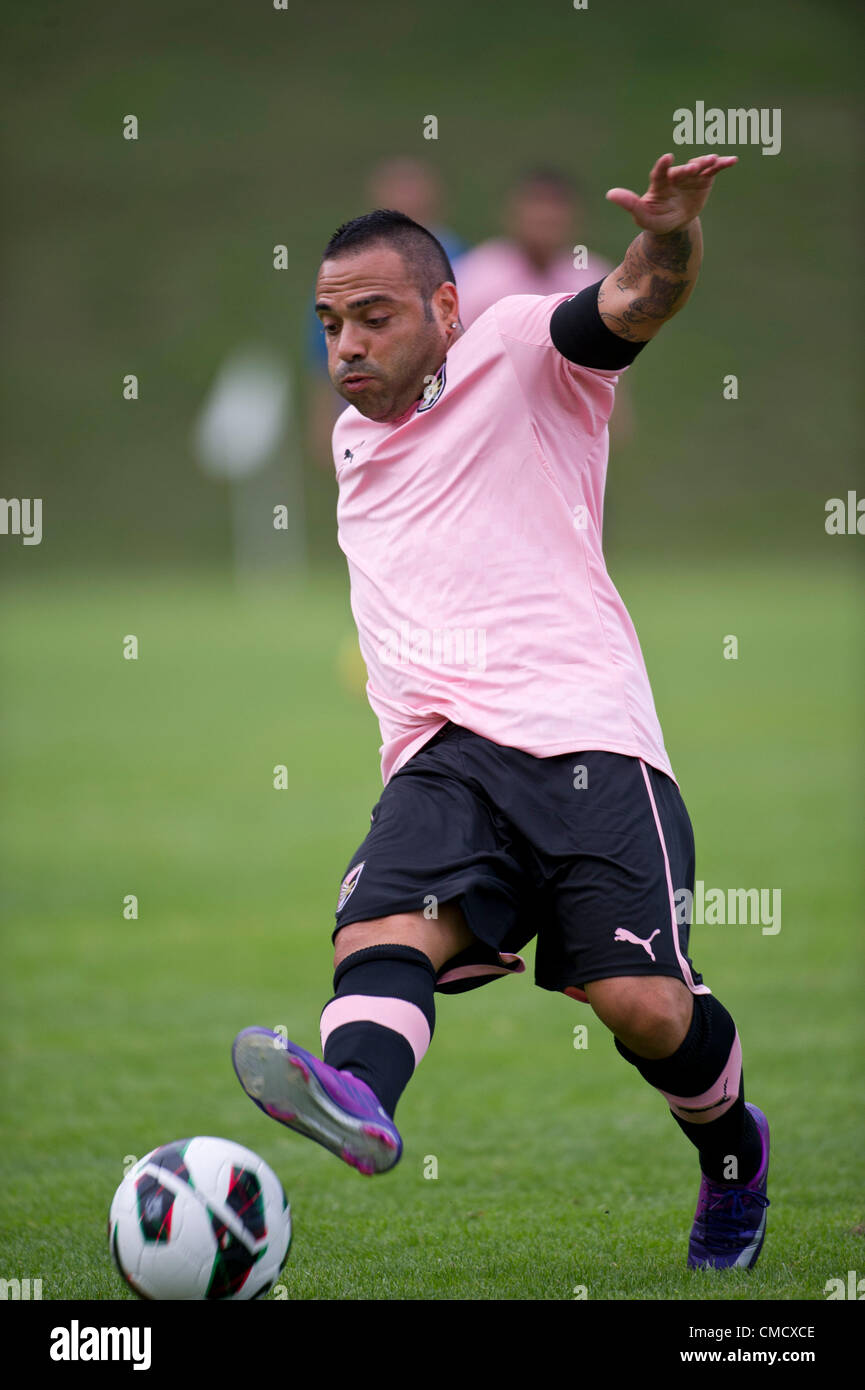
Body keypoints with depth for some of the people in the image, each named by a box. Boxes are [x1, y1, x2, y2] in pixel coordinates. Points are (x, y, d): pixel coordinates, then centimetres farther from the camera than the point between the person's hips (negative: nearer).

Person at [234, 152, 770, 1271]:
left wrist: (669, 243, -36)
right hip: (437, 759, 5)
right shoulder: (352, 439, 27)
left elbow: (633, 304, -14)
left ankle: (731, 1147, 15)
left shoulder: (520, 353, 7)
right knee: (383, 932, -28)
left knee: (643, 1006, -16)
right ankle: (354, 1096, -58)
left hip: (582, 737, -5)